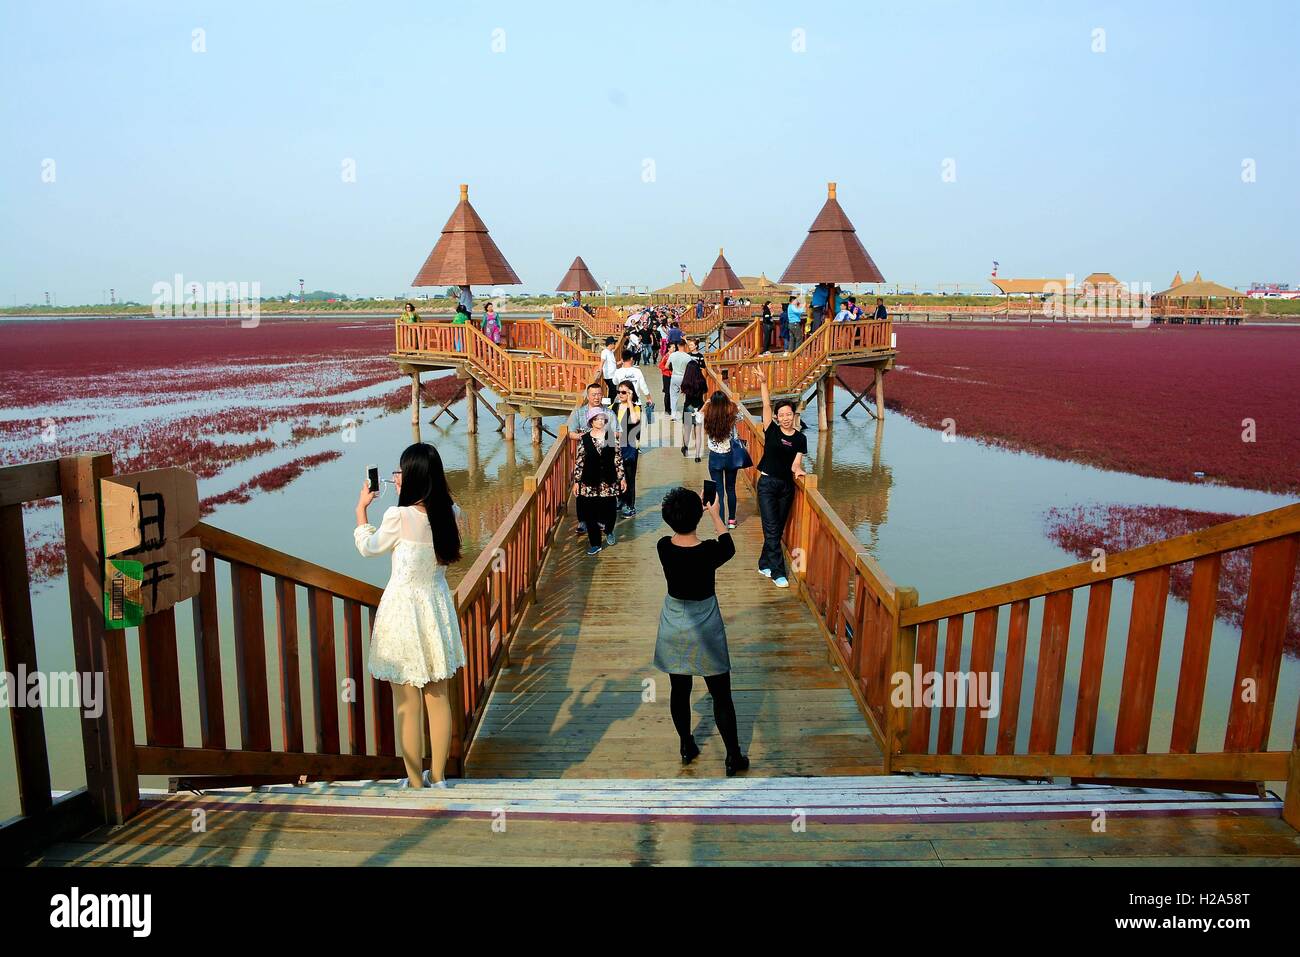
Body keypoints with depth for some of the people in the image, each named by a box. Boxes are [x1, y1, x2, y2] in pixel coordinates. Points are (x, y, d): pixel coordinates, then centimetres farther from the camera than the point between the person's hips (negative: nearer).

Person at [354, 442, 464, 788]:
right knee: (438, 699, 15)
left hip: (404, 608, -6)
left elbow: (368, 546, 0)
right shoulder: (448, 513, -5)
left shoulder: (398, 516, -19)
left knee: (408, 707, 6)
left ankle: (415, 783, 16)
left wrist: (361, 508, 13)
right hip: (438, 605, 6)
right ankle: (437, 777, 27)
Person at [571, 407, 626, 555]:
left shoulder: (611, 437, 0)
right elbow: (579, 461, 2)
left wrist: (622, 478, 2)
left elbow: (618, 458, 3)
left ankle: (609, 532, 37)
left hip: (609, 481, 0)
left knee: (610, 510, 3)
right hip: (589, 482, 0)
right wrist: (576, 482, 1)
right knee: (590, 512, 1)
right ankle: (595, 544, 16)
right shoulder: (584, 439, -1)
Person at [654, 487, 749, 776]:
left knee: (679, 690, 19)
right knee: (721, 695, 10)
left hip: (674, 627, 4)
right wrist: (715, 515, 13)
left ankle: (687, 747, 35)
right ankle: (733, 758, 20)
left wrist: (695, 513, 20)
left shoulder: (663, 547, -13)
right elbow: (729, 548, 1)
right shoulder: (709, 551, -23)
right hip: (705, 630, -3)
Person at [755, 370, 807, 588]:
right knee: (772, 530, -7)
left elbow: (796, 462, 1)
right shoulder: (772, 431, -4)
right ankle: (778, 573, -3)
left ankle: (764, 564, 27)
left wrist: (798, 469, -21)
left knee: (778, 529, 12)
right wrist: (764, 384, -23)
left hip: (787, 486, 4)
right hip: (767, 484, -4)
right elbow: (766, 406, -13)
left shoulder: (800, 439, 4)